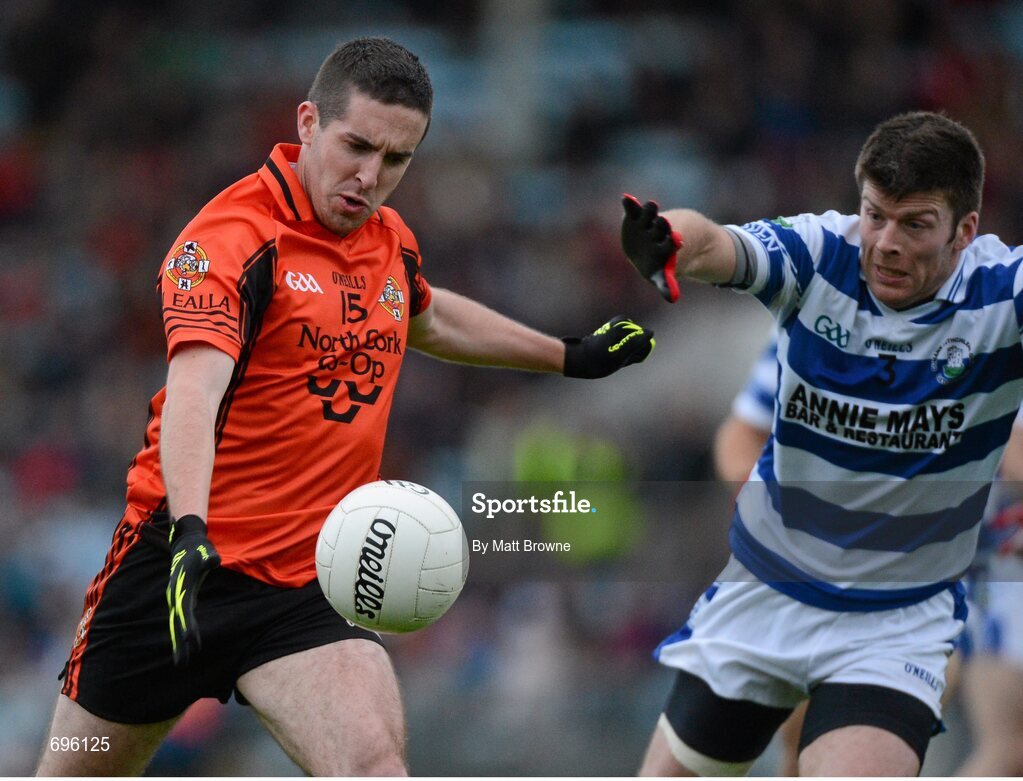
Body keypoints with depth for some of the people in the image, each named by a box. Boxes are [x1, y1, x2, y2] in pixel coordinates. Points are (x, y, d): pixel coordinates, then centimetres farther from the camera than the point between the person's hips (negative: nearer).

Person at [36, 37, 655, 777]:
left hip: (308, 582, 4)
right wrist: (189, 533, -47)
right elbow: (195, 387, -32)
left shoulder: (392, 243, 7)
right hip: (178, 562, -4)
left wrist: (569, 355, 40)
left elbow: (428, 317, 32)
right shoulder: (233, 236, -16)